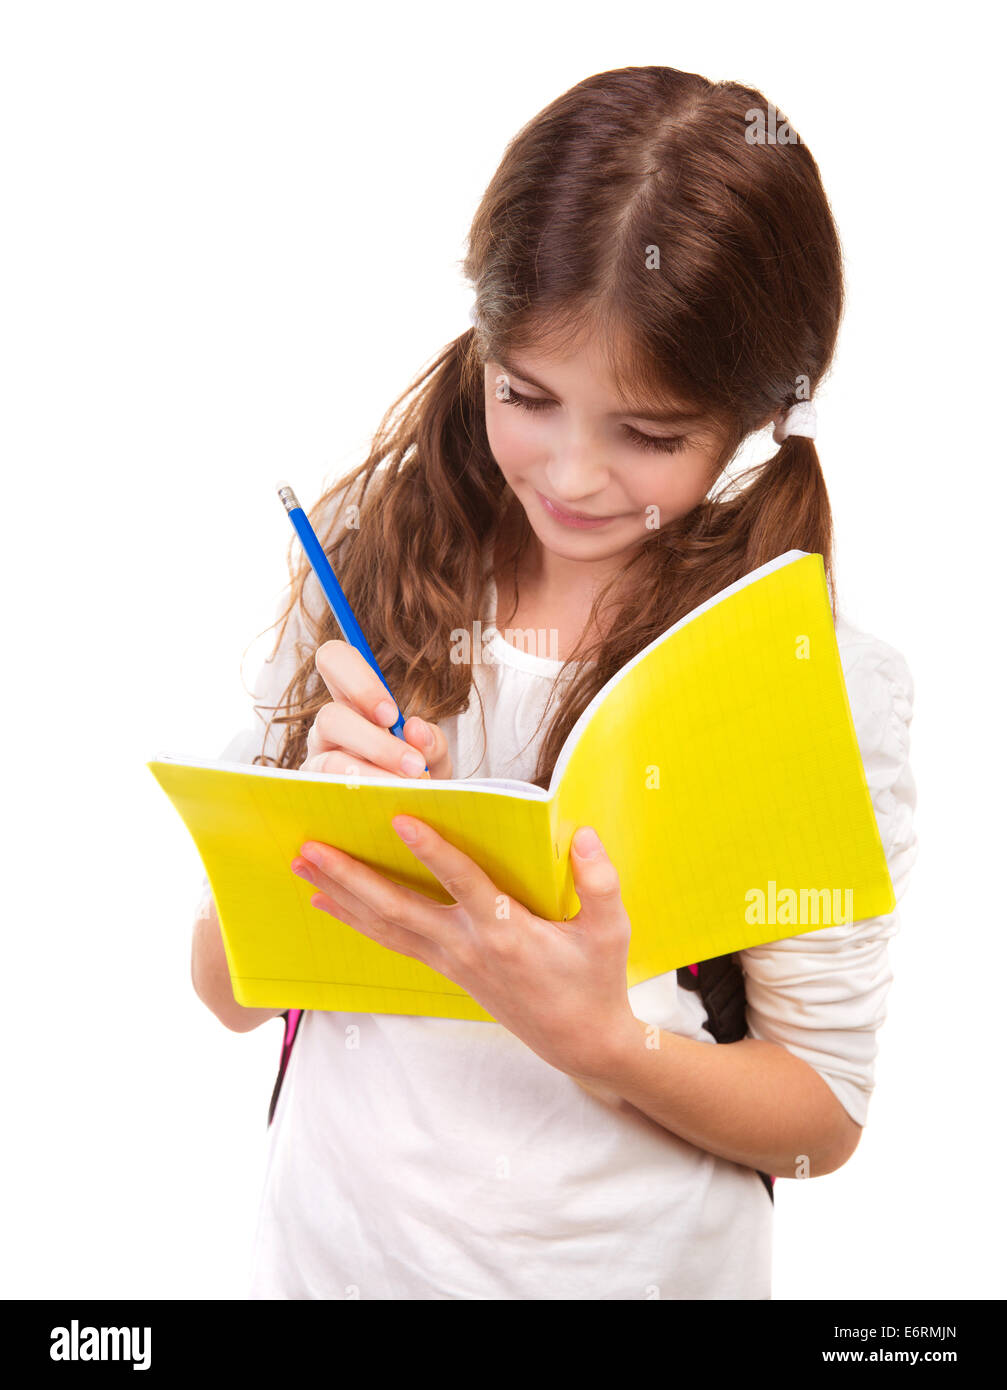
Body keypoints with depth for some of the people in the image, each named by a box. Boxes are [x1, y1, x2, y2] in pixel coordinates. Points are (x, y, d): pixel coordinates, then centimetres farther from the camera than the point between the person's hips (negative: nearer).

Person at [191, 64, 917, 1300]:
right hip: (328, 1243, 2)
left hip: (634, 1257, -1)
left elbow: (823, 1117, -9)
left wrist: (598, 1035, -27)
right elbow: (228, 988, -6)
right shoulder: (374, 561, -10)